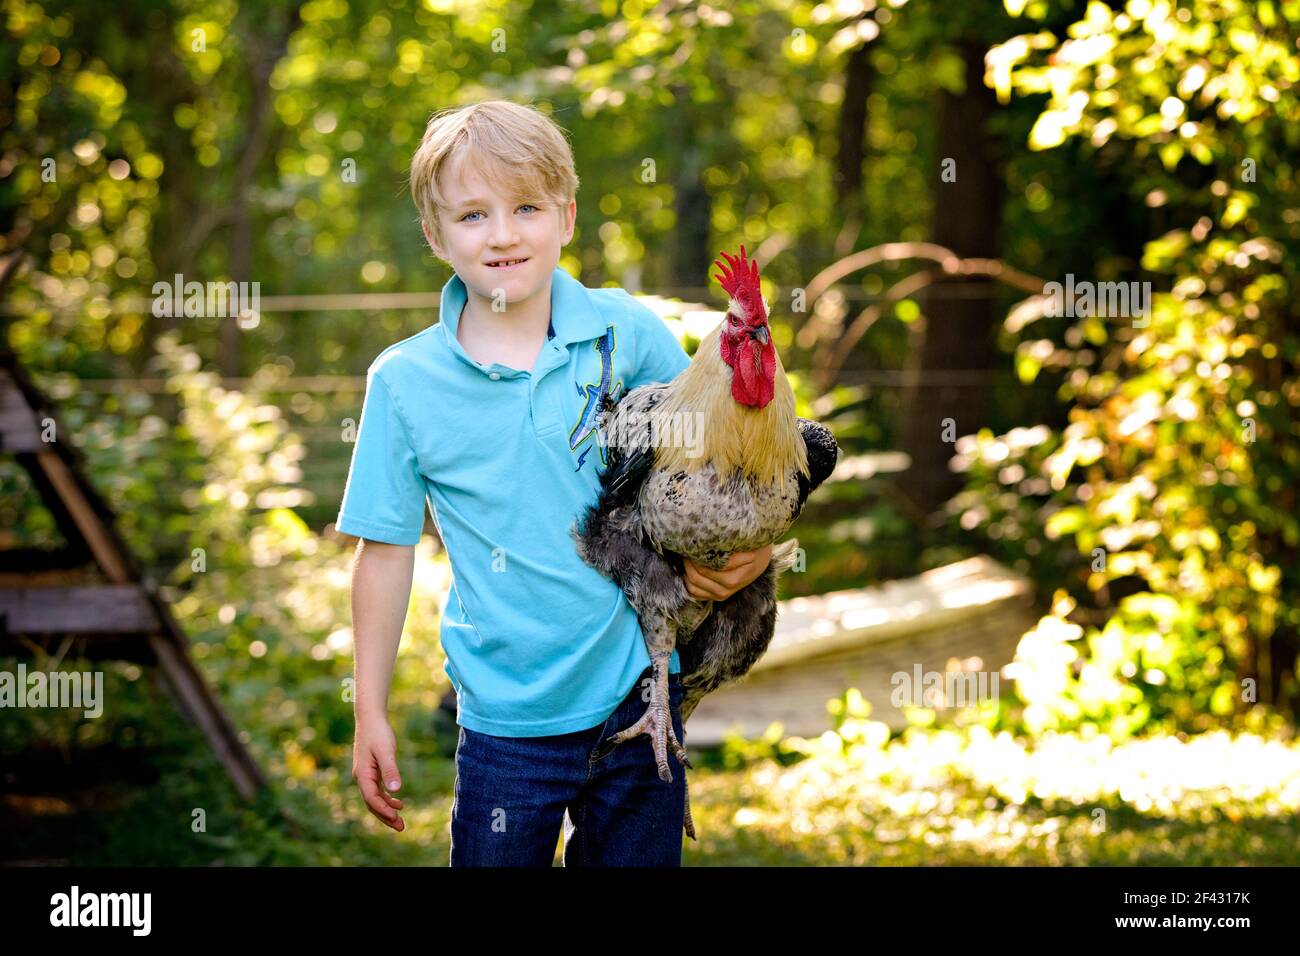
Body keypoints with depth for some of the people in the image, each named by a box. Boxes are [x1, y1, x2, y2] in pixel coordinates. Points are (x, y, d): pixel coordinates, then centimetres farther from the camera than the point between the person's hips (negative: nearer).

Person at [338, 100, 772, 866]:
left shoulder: (628, 331, -4)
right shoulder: (406, 382, -5)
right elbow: (386, 550, 1)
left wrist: (757, 541, -11)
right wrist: (371, 713, 2)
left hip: (639, 693, 1)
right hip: (509, 718, -1)